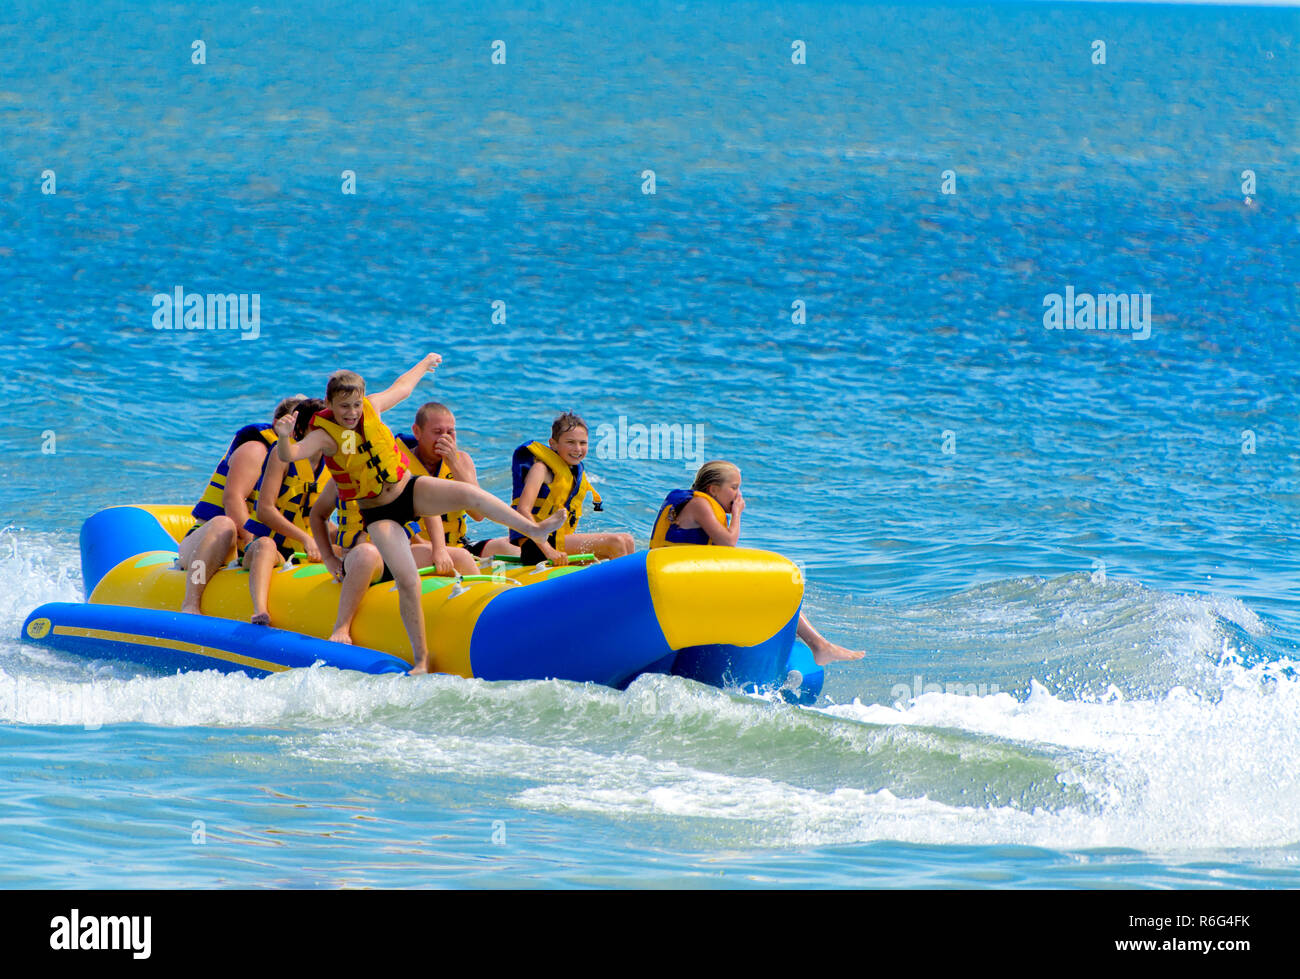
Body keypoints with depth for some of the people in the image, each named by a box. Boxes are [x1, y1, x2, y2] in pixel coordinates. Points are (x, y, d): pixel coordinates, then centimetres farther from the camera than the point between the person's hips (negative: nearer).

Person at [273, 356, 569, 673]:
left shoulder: (371, 407, -5)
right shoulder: (325, 434, -18)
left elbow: (400, 388, 16)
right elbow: (290, 454, -37)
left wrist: (425, 363, 33)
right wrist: (284, 437, -60)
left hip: (410, 490, 4)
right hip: (378, 514, -4)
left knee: (469, 494, -22)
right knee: (407, 581, -17)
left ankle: (534, 528, -11)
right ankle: (420, 658, -5)